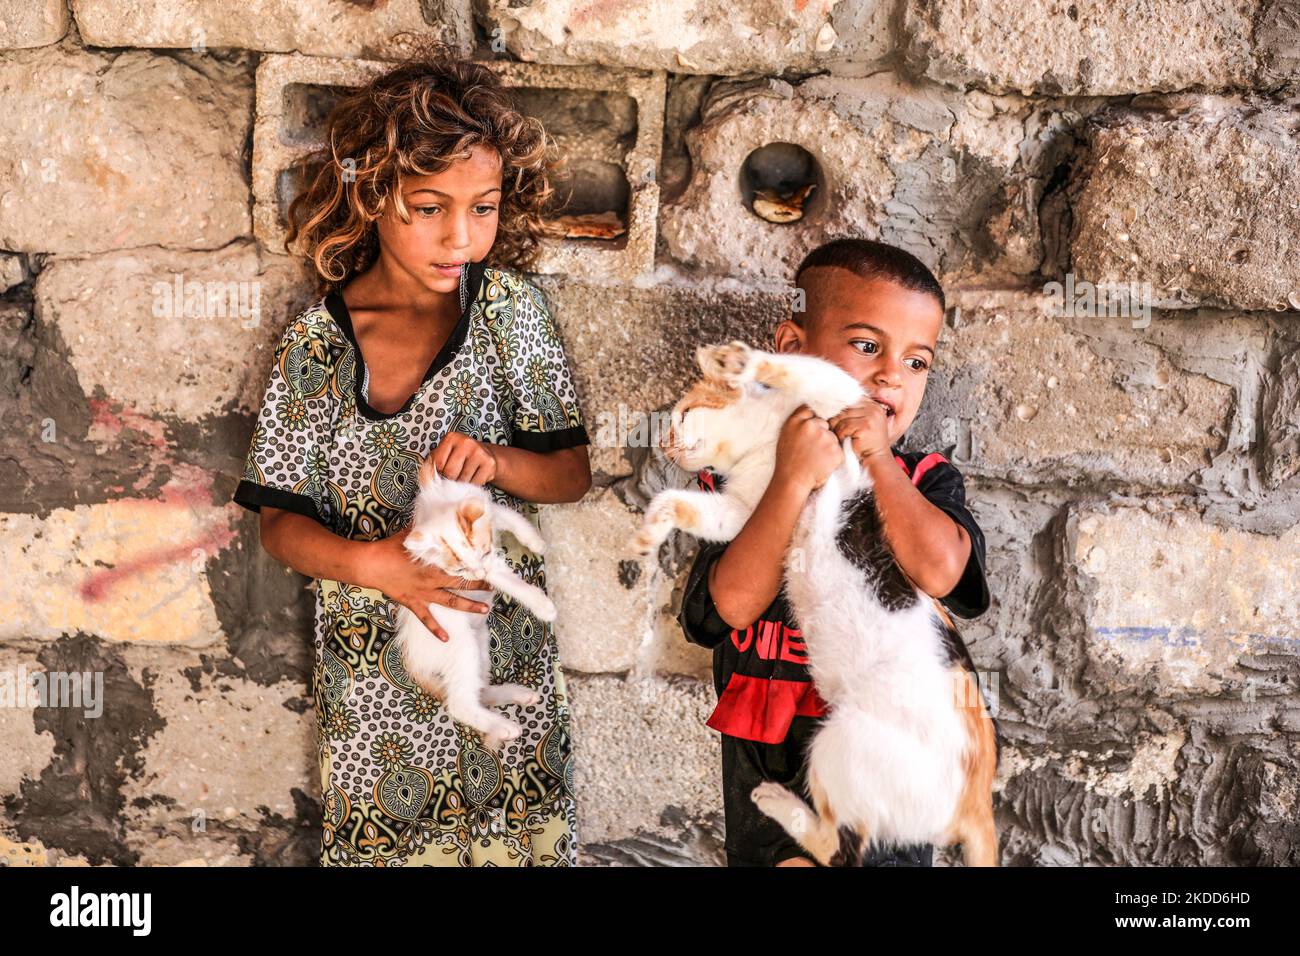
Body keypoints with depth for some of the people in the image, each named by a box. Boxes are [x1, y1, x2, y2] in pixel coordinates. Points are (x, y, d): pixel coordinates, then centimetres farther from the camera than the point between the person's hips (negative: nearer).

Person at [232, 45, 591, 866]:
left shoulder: (510, 309, -5)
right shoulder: (321, 341, -8)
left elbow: (572, 474, -1)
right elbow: (281, 522, -4)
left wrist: (497, 461, -22)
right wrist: (371, 564, -23)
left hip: (507, 653, 1)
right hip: (375, 667, -1)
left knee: (522, 839, 11)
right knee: (382, 841, 12)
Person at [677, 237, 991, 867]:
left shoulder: (925, 480, -2)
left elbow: (938, 571, -24)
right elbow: (732, 603, -20)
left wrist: (877, 459, -18)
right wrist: (793, 481, -26)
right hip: (766, 762, 1)